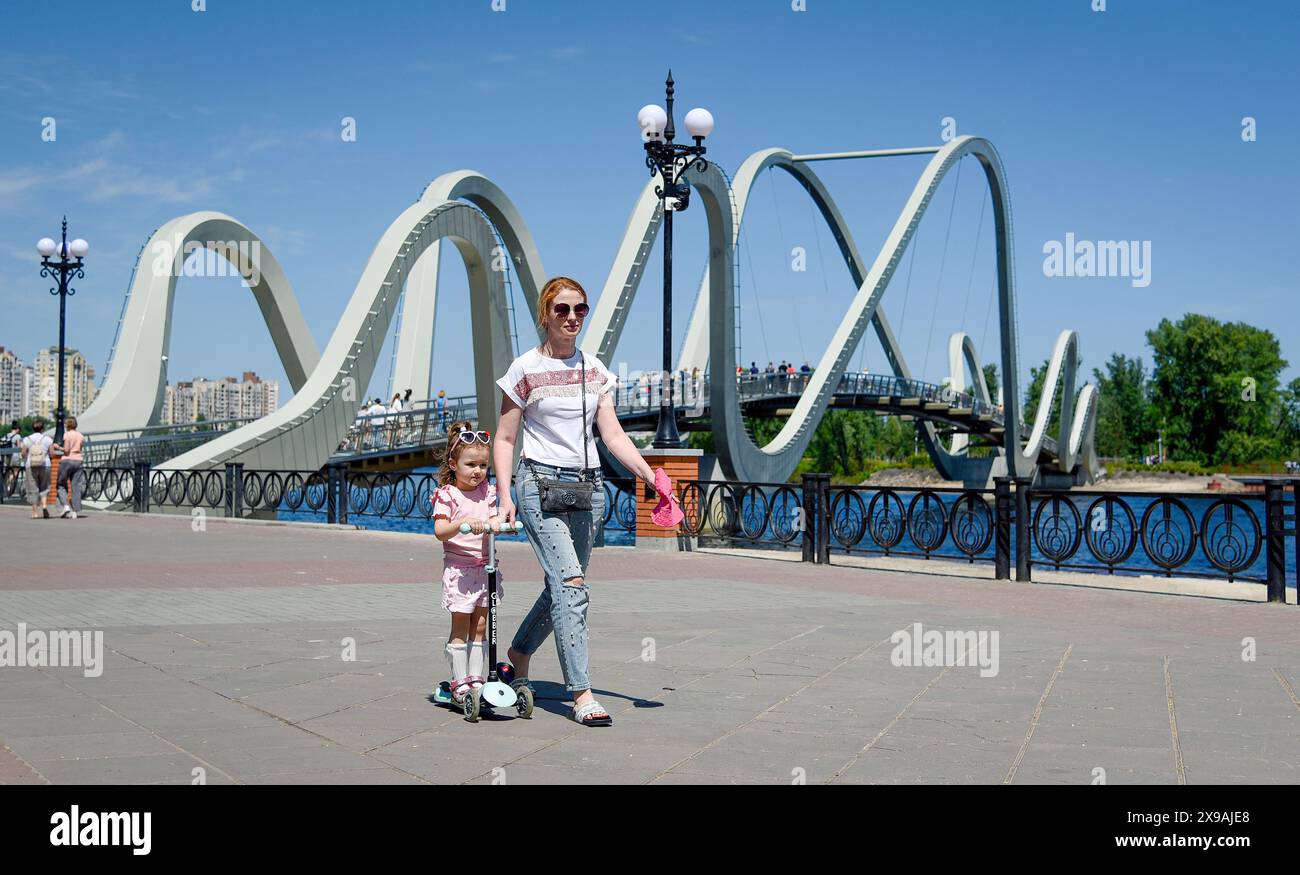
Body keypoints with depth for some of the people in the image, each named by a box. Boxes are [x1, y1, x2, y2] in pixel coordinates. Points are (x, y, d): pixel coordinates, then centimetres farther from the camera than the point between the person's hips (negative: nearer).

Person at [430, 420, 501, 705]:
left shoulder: (487, 492, 10)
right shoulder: (447, 495, -7)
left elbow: (493, 522, 7)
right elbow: (440, 531, -16)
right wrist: (463, 522, -32)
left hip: (486, 568, 5)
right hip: (459, 568, -5)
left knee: (480, 627, 8)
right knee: (460, 627, 0)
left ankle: (477, 679, 14)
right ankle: (459, 684, 4)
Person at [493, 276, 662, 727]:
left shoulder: (594, 369, 10)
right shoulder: (525, 369, -2)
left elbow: (613, 435, 6)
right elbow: (504, 440, 1)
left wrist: (651, 475, -7)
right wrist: (505, 496, -10)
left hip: (587, 486, 5)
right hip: (541, 482, -5)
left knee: (562, 587, 8)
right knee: (571, 583, -17)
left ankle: (515, 658, 30)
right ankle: (581, 694, -16)